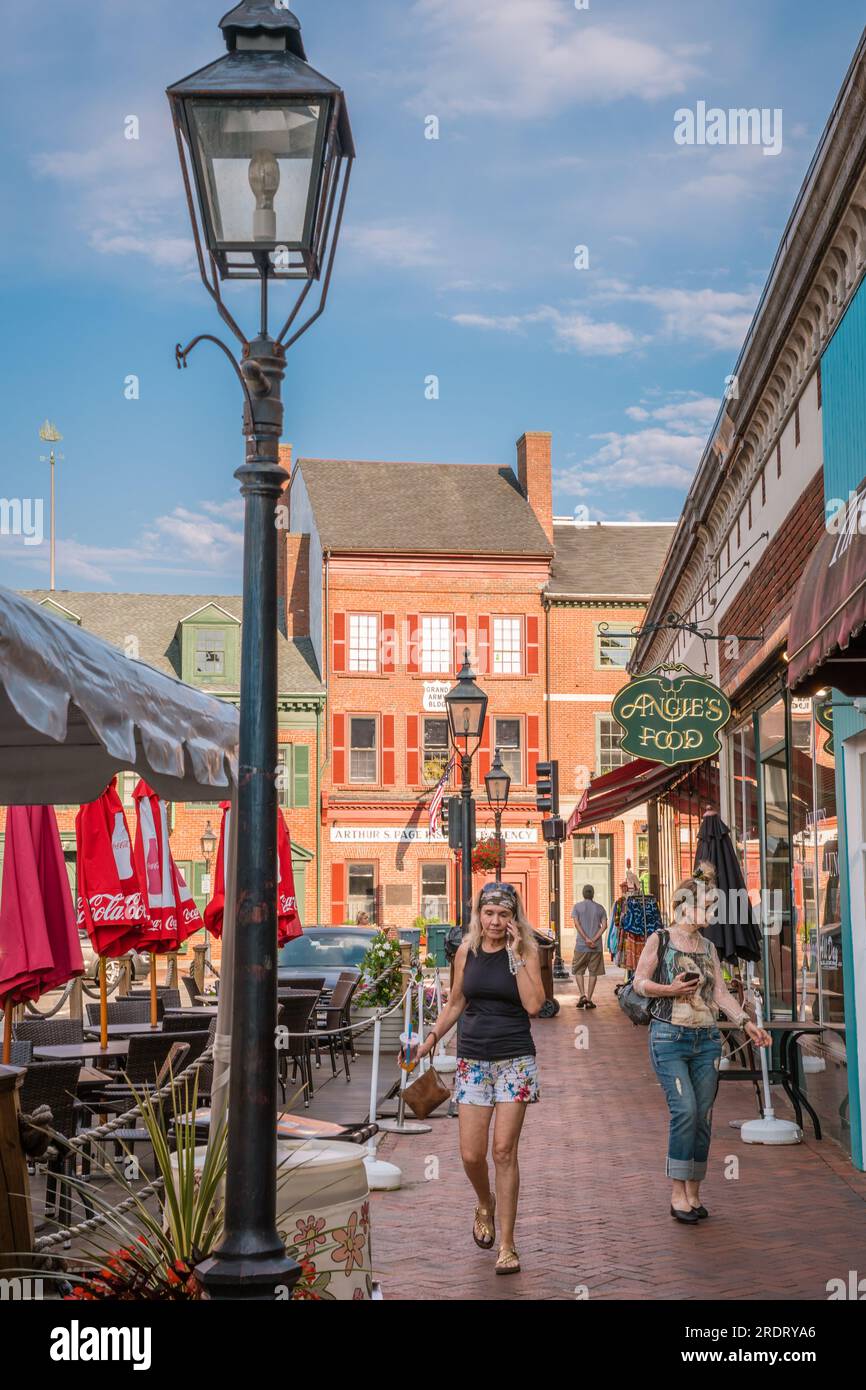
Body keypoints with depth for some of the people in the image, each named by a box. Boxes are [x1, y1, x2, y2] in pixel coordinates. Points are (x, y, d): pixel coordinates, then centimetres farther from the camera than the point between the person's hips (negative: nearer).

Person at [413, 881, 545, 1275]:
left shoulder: (525, 952, -3)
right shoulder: (466, 951, 5)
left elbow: (533, 1005, -15)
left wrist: (515, 956, -15)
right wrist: (432, 1038, 9)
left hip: (514, 1059, -3)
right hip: (472, 1060, 3)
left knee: (504, 1151, -5)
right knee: (471, 1154, 0)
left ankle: (506, 1246, 4)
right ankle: (485, 1205, 34)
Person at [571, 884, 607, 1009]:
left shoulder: (577, 907, 3)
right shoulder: (599, 908, 7)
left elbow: (577, 924, -10)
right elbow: (604, 925, -4)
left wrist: (586, 939, -14)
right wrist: (594, 940, -10)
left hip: (581, 945, -1)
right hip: (597, 946, 1)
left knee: (578, 971, 11)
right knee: (593, 972, 7)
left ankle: (582, 995, -4)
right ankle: (589, 1000, 5)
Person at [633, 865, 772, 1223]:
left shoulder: (708, 948, 14)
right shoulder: (660, 940, 0)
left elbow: (721, 992, 12)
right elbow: (640, 982, 1)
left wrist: (747, 1022, 2)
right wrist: (669, 990, -15)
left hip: (706, 1039, 5)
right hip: (669, 1036, -5)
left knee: (703, 1116, 4)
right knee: (685, 1110, -16)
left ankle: (693, 1192, 14)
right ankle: (677, 1193, -8)